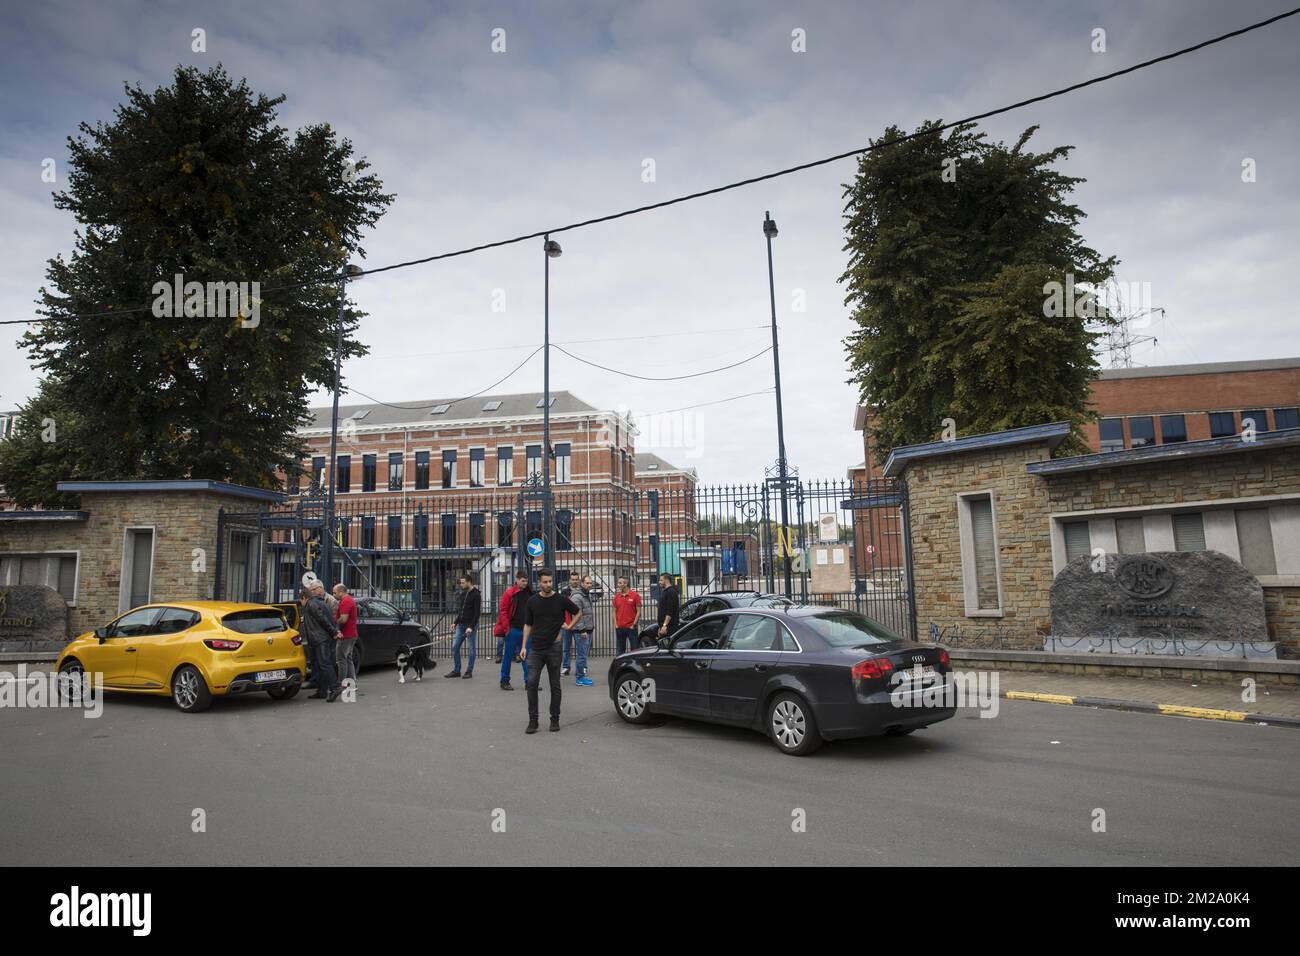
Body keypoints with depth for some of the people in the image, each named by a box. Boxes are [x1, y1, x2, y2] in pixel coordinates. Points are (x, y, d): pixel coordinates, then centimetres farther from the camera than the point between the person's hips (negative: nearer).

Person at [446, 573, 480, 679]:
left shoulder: (476, 595, -12)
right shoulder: (463, 594, 12)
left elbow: (477, 613, -16)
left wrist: (471, 627, -21)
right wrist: (456, 622, 9)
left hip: (471, 626, -8)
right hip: (461, 625, 8)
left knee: (472, 649, 1)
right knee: (455, 647, 6)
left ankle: (469, 671, 10)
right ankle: (456, 670, 14)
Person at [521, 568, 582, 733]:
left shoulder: (561, 600, -3)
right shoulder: (532, 601, 2)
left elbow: (578, 613, 11)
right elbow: (528, 625, 8)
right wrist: (523, 646, 2)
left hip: (554, 648, -1)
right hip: (535, 649, 1)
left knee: (555, 686, 6)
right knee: (531, 683, -7)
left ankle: (555, 719, 16)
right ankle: (533, 721, 0)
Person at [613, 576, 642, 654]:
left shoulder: (635, 595, -4)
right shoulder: (617, 596, 8)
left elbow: (638, 612, -4)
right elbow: (615, 611, 12)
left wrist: (634, 625, -9)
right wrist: (615, 624, 2)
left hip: (631, 627, -4)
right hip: (619, 628, 4)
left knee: (634, 649, 0)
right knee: (620, 650, 9)